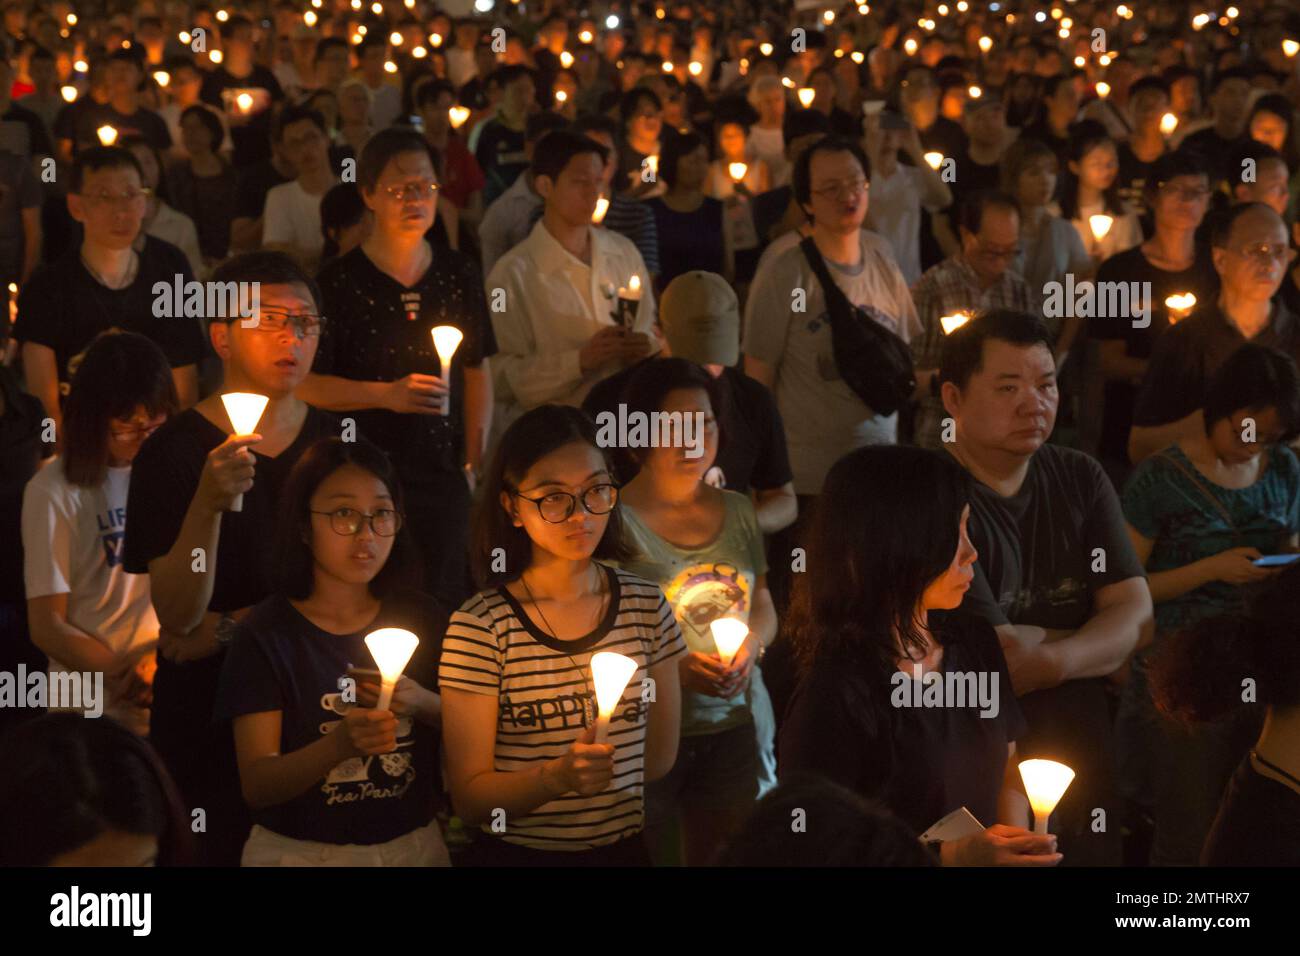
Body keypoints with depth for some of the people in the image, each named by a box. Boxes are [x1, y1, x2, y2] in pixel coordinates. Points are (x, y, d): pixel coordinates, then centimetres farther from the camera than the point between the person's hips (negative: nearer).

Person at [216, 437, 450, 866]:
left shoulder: (422, 617, -2)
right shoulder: (267, 633, -11)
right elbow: (256, 785, -16)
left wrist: (422, 704, -18)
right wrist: (340, 745, -34)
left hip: (414, 845, 3)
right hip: (300, 852, -3)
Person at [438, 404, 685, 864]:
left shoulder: (647, 607, 3)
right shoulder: (478, 627, -9)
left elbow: (659, 757, 9)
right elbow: (469, 797, -9)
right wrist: (556, 777, -23)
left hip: (625, 848, 3)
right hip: (516, 851, -3)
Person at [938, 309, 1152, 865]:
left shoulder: (1080, 479, 5)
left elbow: (1135, 611, -4)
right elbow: (999, 657, -22)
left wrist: (1050, 661, -22)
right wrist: (1101, 643, -5)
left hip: (1084, 769, 6)